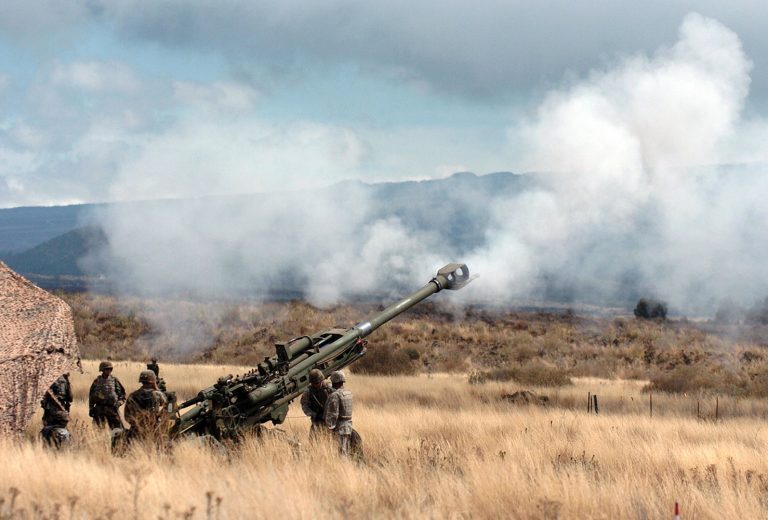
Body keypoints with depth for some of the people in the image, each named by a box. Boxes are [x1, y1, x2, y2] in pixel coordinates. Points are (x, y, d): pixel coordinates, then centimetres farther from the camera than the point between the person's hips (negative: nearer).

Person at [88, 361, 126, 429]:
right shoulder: (97, 381, 5)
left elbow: (122, 393, 8)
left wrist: (119, 403, -9)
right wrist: (91, 409, 8)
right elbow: (91, 395, 12)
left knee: (117, 428, -4)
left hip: (112, 408, -1)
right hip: (99, 409, 1)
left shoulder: (114, 380, 3)